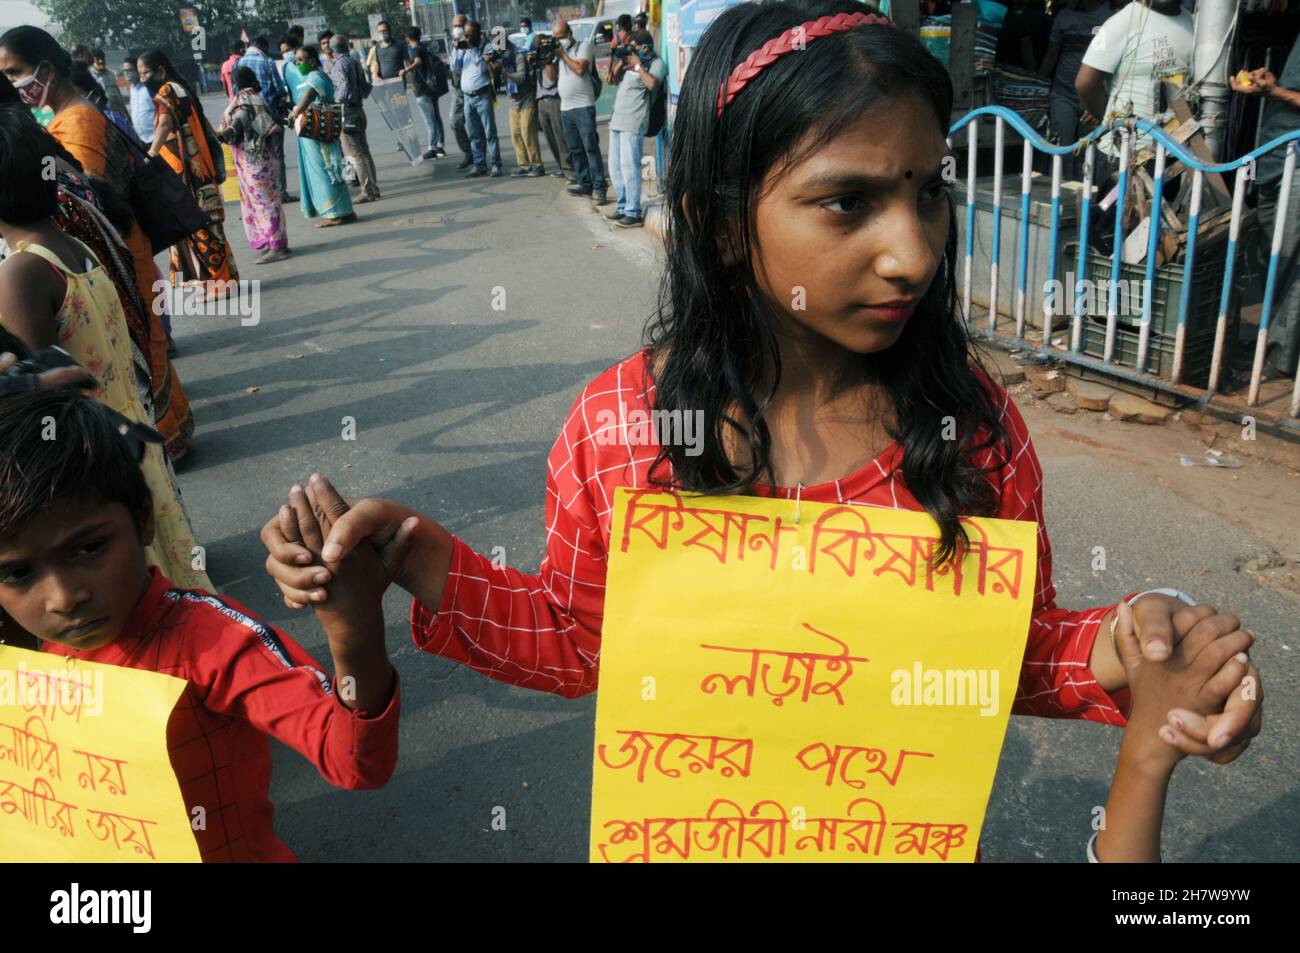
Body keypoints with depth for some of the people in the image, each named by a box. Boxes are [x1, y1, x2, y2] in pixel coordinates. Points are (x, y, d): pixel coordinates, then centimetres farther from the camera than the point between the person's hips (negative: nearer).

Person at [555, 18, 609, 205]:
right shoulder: (559, 50, 18)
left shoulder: (584, 46, 0)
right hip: (565, 108, 7)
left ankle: (599, 188, -12)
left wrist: (562, 54, -7)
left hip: (583, 107, -7)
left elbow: (580, 69, -15)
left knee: (591, 148, -10)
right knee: (575, 150, 8)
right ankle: (584, 184, 14)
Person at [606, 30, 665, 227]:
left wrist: (638, 65, -11)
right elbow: (614, 79, 24)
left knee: (629, 166, -13)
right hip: (617, 120, 9)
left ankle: (634, 214, -12)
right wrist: (621, 62, 8)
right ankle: (622, 207, 23)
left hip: (633, 123, -9)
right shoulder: (631, 60, 20)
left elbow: (652, 84, -21)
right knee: (615, 167, 12)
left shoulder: (656, 63, -3)